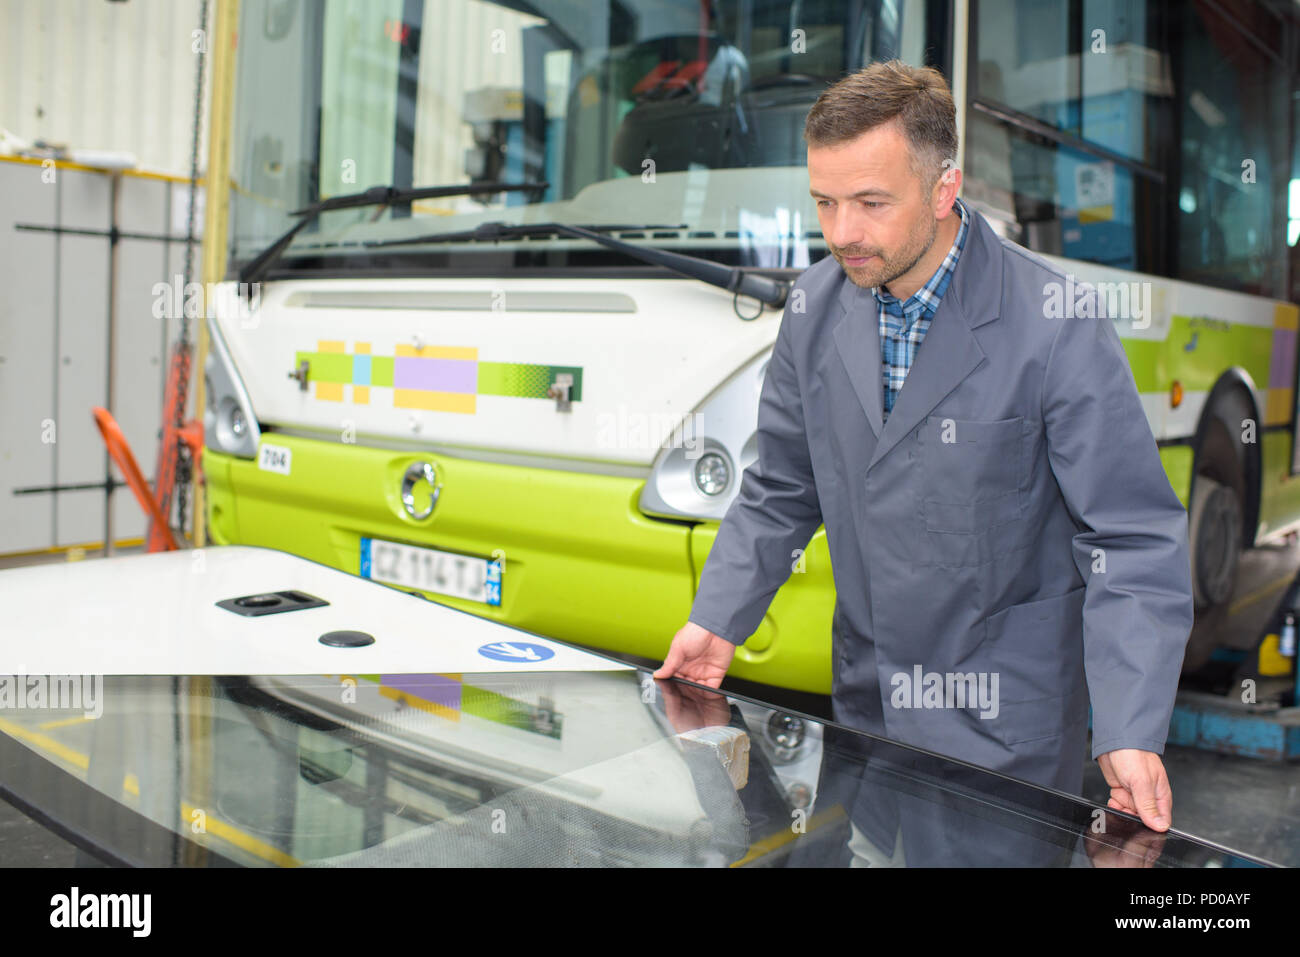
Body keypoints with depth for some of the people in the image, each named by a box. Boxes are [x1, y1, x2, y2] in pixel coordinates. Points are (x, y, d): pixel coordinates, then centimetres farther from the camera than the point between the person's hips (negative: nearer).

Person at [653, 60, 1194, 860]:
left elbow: (1134, 538, -17)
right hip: (865, 702, 5)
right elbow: (780, 492, 7)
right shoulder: (816, 306, -3)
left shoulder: (1059, 322, -18)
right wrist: (717, 621, -5)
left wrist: (1131, 733, -26)